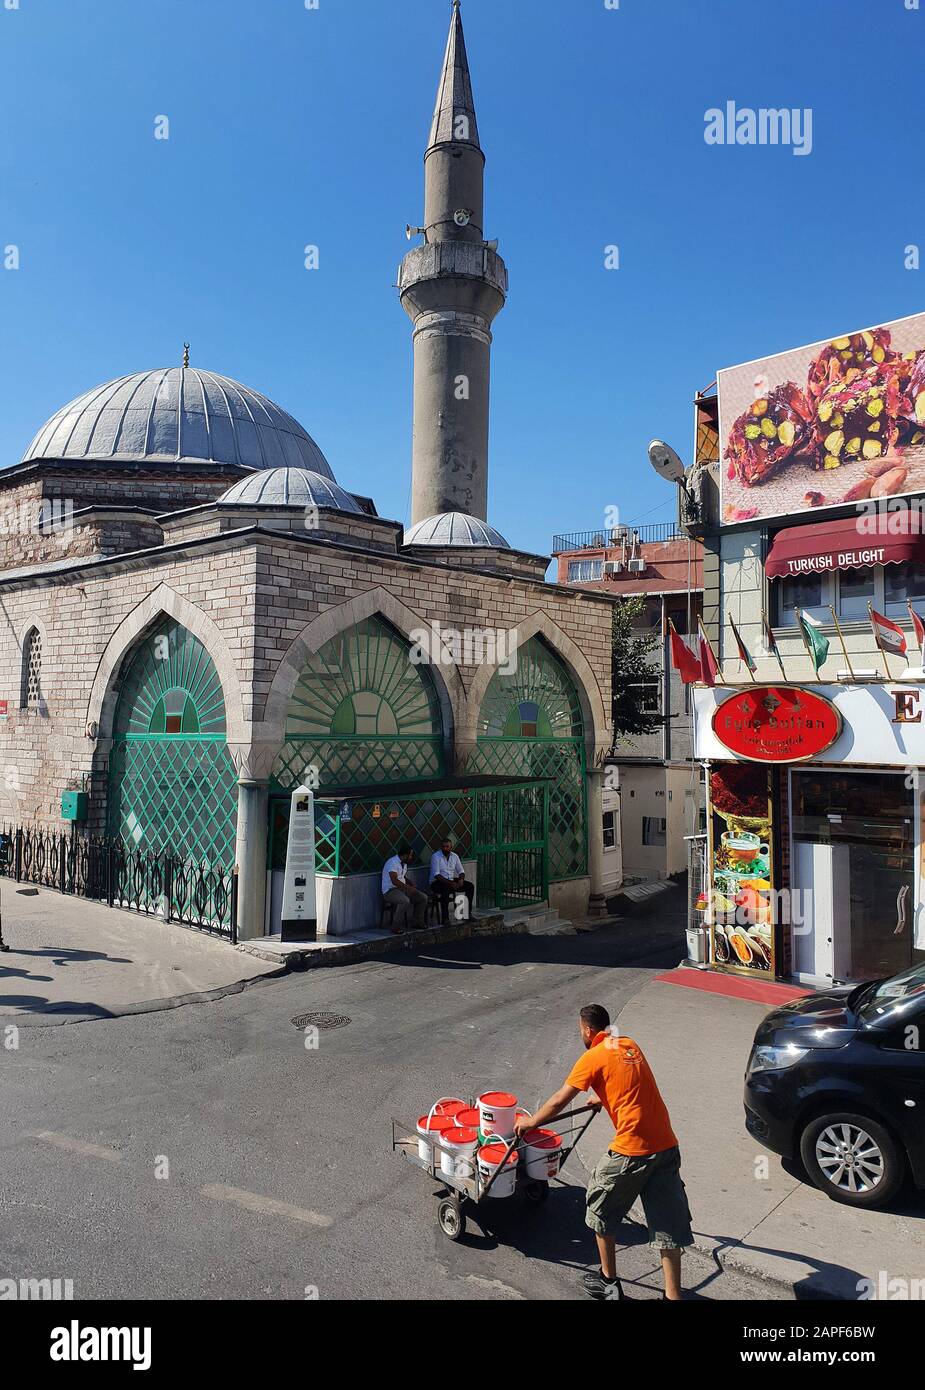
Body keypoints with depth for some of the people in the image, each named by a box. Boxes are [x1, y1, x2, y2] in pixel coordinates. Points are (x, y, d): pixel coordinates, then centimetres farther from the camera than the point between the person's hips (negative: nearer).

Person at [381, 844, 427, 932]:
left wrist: (412, 884, 7)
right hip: (390, 890, -9)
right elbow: (394, 880, -29)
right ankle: (396, 927, -25)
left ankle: (417, 923, 10)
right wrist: (408, 888, -29)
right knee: (405, 900, -37)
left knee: (423, 897, -2)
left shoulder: (404, 863, 13)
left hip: (403, 889, 9)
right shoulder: (393, 862, -19)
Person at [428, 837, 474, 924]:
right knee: (446, 889, -39)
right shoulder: (435, 856, -12)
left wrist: (461, 879, -14)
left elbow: (461, 871, 10)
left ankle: (468, 913, -3)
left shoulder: (455, 856, 6)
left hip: (451, 881, 6)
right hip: (437, 882, -6)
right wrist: (450, 883, -27)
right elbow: (436, 875, -20)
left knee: (470, 886, -11)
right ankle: (445, 918, -32)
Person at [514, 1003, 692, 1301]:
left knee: (602, 1212, 17)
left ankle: (608, 1282, 31)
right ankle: (673, 1295, 15)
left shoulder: (593, 1058, -6)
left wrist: (530, 1122, 15)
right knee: (668, 1224, 12)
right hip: (667, 1146, 6)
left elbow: (558, 1102, -1)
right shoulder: (630, 1046, 14)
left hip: (632, 1150, -6)